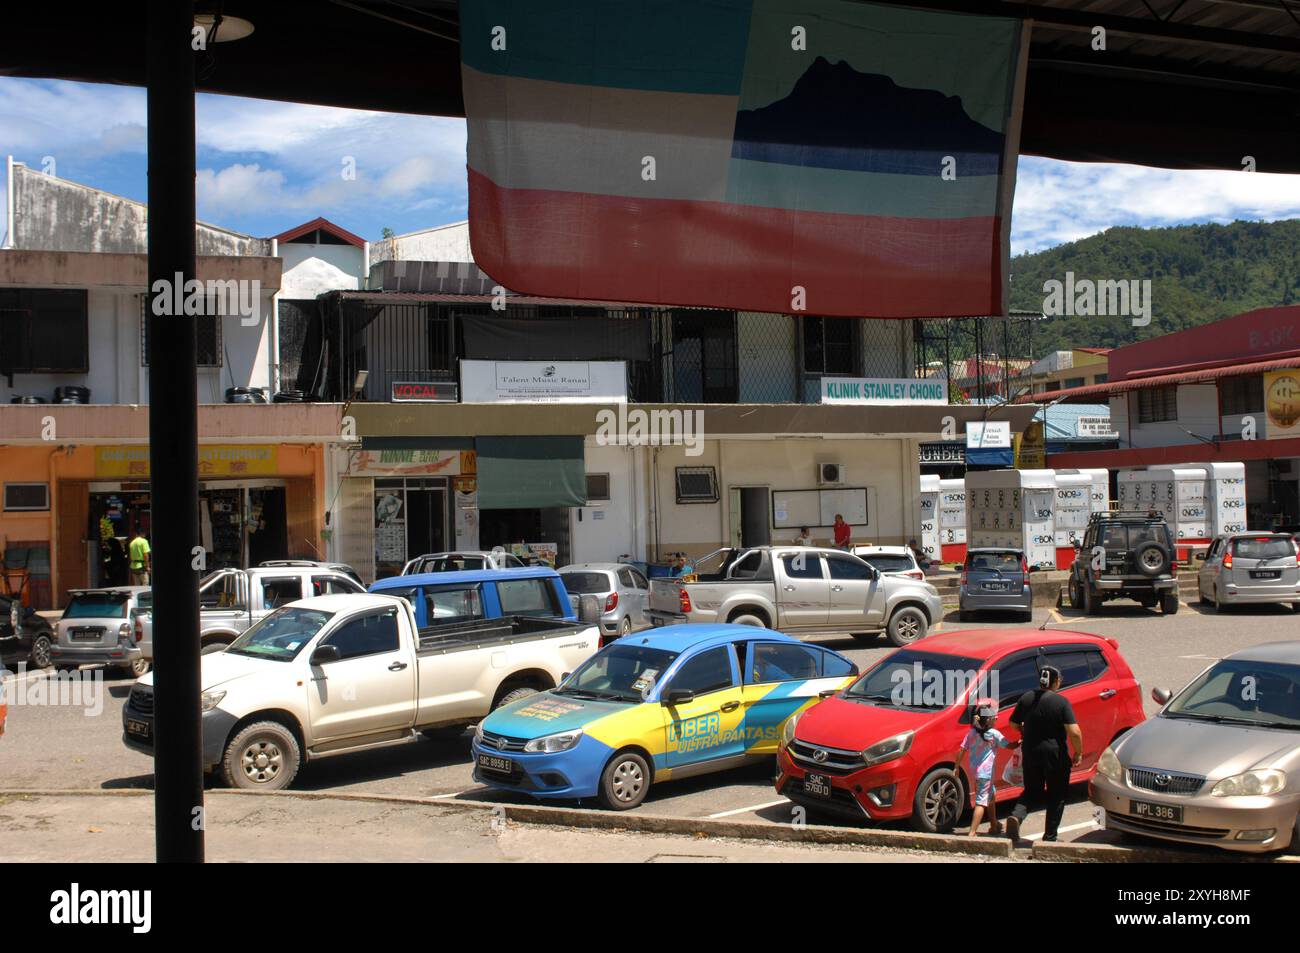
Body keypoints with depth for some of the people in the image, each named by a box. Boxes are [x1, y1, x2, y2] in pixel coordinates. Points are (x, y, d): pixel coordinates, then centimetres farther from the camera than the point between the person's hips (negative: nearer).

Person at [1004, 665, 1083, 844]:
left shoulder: (1026, 698, 1)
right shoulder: (1061, 702, -12)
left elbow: (1014, 724, 12)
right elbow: (1074, 732, -18)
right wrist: (1078, 753, -3)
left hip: (1030, 753, 4)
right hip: (1055, 755, -4)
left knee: (1032, 790, 17)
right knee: (1056, 795, 13)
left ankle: (1016, 816, -10)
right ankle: (1050, 837, 15)